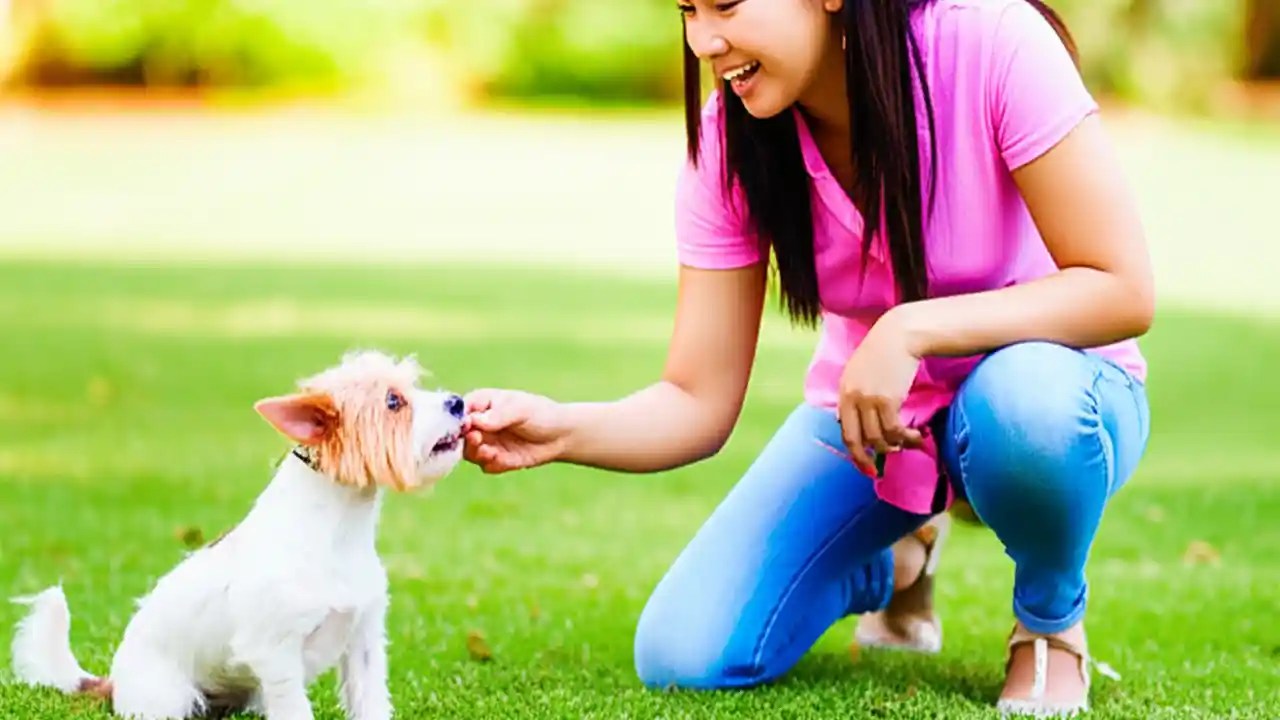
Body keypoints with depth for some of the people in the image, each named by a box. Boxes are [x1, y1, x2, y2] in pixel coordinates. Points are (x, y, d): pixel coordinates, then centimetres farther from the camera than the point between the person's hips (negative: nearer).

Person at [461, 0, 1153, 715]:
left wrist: (911, 329, -36)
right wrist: (563, 429, -32)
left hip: (1040, 392, -3)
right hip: (863, 416, 4)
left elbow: (1123, 292, -26)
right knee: (684, 658, -13)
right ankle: (892, 565, 20)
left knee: (1028, 399, -40)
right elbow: (698, 405, -13)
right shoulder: (729, 140, -15)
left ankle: (1051, 620, -4)